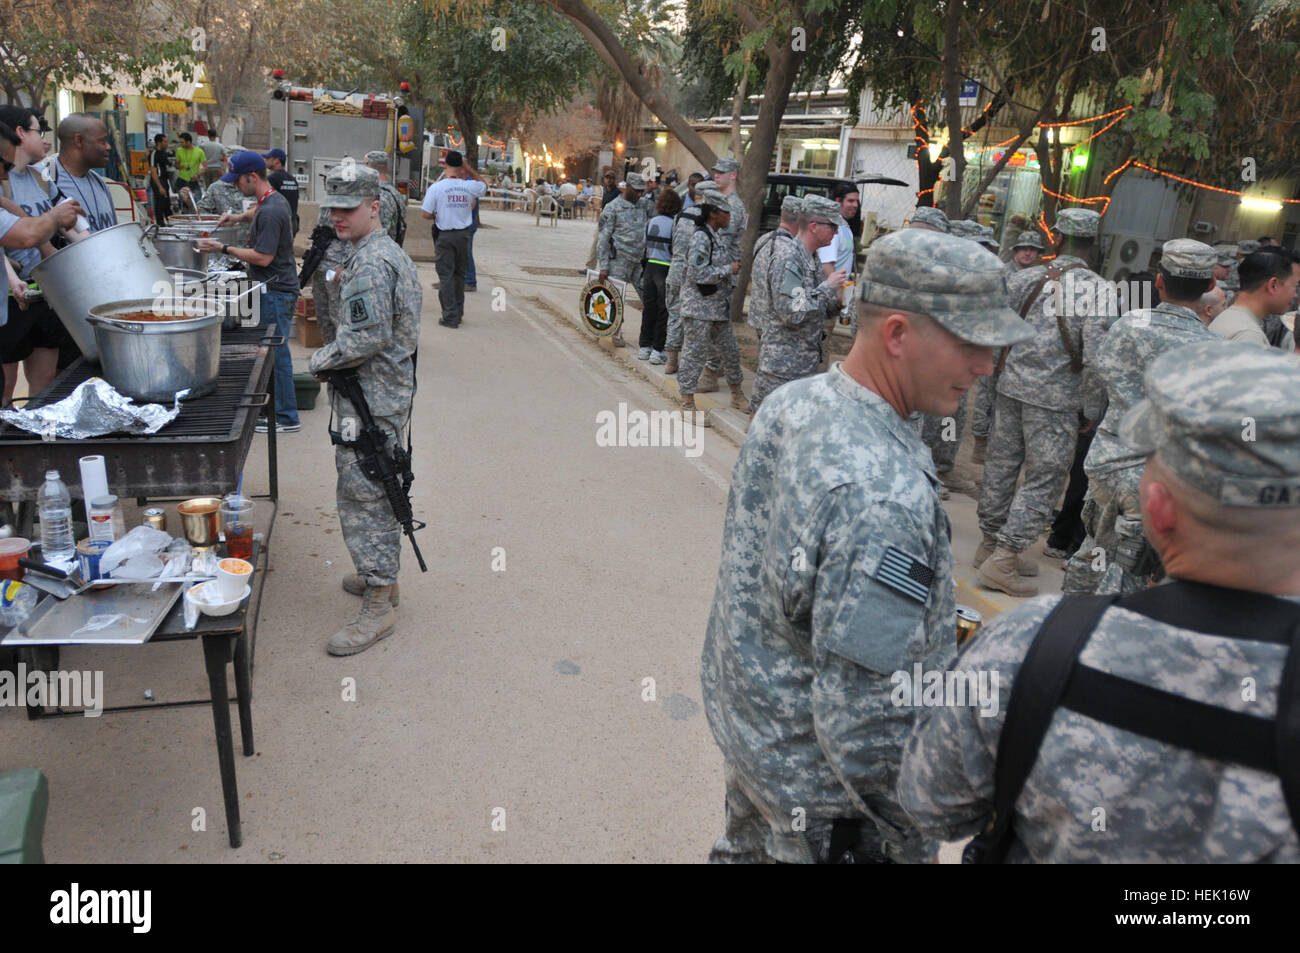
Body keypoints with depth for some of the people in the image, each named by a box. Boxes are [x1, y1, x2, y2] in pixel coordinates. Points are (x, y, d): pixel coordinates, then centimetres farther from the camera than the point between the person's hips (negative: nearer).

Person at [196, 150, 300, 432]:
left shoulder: (270, 212, -20)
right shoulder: (274, 199, 11)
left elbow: (263, 257, -22)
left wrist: (223, 248, -15)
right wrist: (237, 217, 21)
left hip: (275, 292, -10)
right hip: (276, 288, 10)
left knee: (276, 352, -3)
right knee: (275, 350, 15)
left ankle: (287, 418, 4)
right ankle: (280, 407, 24)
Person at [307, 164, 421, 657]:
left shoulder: (370, 263, -19)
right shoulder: (385, 252, 15)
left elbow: (368, 339, -25)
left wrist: (321, 360, -11)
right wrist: (327, 315, 10)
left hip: (368, 403, -11)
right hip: (386, 395, 11)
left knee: (362, 497, -5)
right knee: (376, 491, 20)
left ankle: (378, 607, 3)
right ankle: (381, 575, 35)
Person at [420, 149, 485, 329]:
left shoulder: (436, 188, -10)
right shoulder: (469, 186, -4)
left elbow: (426, 213, -11)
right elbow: (484, 184, 19)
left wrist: (437, 216, 9)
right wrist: (469, 167, 16)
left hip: (444, 235, -3)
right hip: (463, 234, 3)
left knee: (446, 275, 2)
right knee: (459, 274, 14)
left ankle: (450, 316, 0)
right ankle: (458, 313, 21)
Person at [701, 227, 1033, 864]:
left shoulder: (788, 402, -8)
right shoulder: (883, 495, -36)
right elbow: (863, 724, -32)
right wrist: (918, 840, -16)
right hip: (816, 789, -7)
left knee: (748, 847, 30)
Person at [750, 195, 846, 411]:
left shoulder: (810, 259, 14)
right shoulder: (787, 256, -16)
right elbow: (792, 312, -25)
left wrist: (835, 301, 2)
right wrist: (827, 287, -16)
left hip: (806, 363, 10)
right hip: (783, 366, -10)